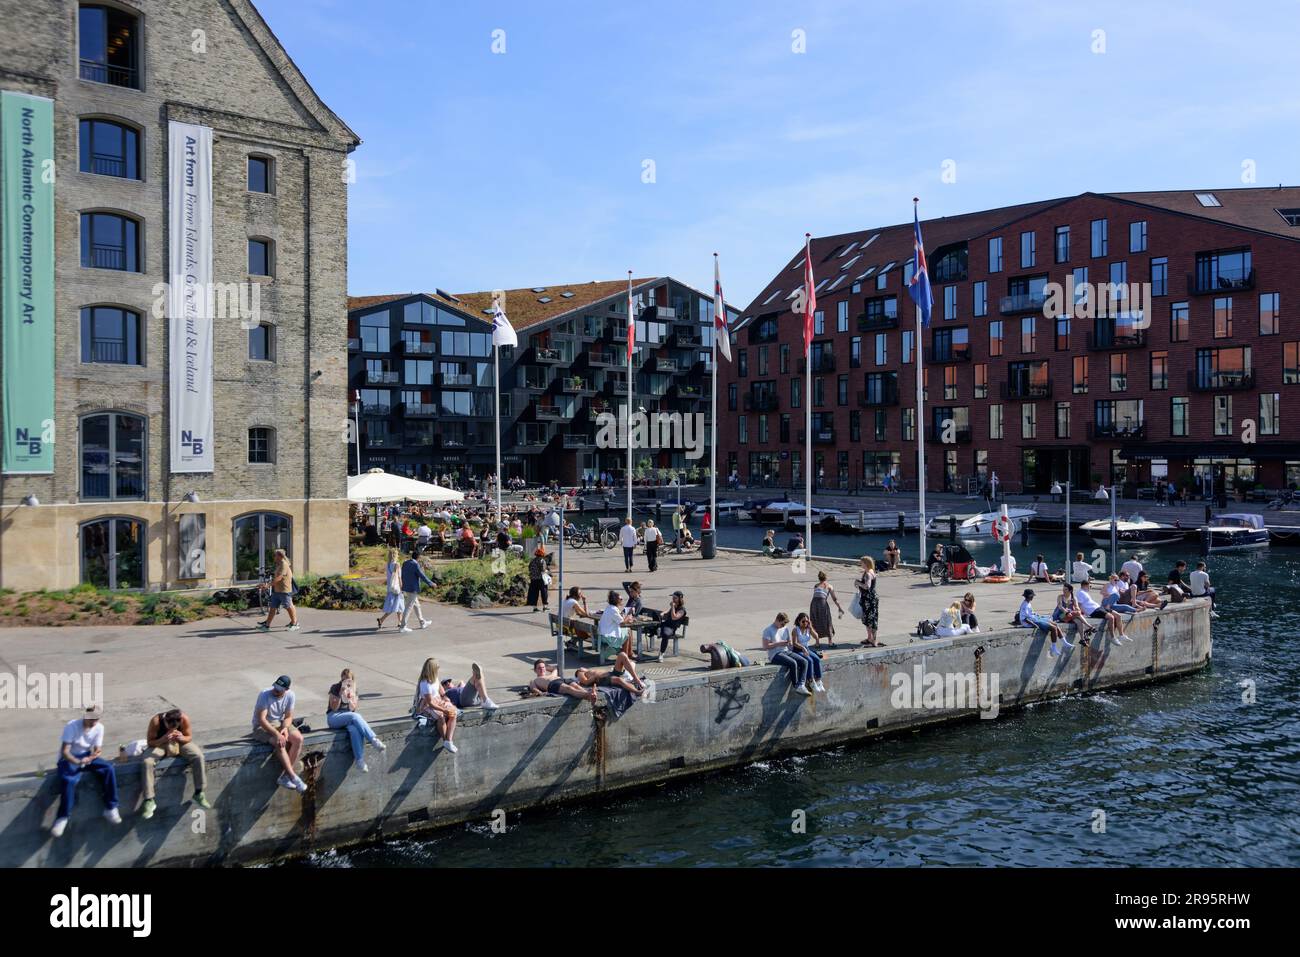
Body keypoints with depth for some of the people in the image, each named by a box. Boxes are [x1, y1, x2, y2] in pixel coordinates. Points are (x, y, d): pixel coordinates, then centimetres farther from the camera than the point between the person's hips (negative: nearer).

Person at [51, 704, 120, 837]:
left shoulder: (99, 728, -6)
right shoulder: (72, 726, -20)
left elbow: (98, 750, -4)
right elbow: (64, 751, -24)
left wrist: (90, 758, -29)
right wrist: (77, 762, -42)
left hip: (86, 756, 4)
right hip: (69, 759, -4)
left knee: (109, 769, -22)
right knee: (68, 780, -36)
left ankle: (110, 808, -14)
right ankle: (62, 818, -21)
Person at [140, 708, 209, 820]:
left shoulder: (184, 719, -25)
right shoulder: (156, 721, -29)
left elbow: (189, 737, -10)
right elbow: (149, 742, -20)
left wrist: (182, 738, -34)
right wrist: (163, 739, -40)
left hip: (179, 743, 1)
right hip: (159, 744, -1)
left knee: (198, 756, -24)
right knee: (147, 762, -32)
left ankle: (199, 794, -13)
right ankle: (149, 800, -24)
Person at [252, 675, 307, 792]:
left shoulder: (290, 695, -8)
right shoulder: (265, 695, -24)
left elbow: (289, 716, 1)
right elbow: (261, 719, -28)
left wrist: (285, 728, -21)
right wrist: (277, 734, -35)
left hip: (280, 723, 5)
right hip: (262, 726, -5)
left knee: (298, 738, -22)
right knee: (279, 743, -33)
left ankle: (284, 776, -18)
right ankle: (293, 777, -24)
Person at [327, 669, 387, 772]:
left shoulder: (353, 690, 9)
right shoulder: (335, 688, -5)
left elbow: (353, 709, 3)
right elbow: (334, 708, -11)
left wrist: (349, 698, -16)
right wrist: (341, 694, -19)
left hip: (348, 717, 4)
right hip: (333, 717, -4)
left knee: (355, 730, -33)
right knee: (355, 716, -35)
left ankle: (360, 760, -40)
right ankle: (374, 740, -37)